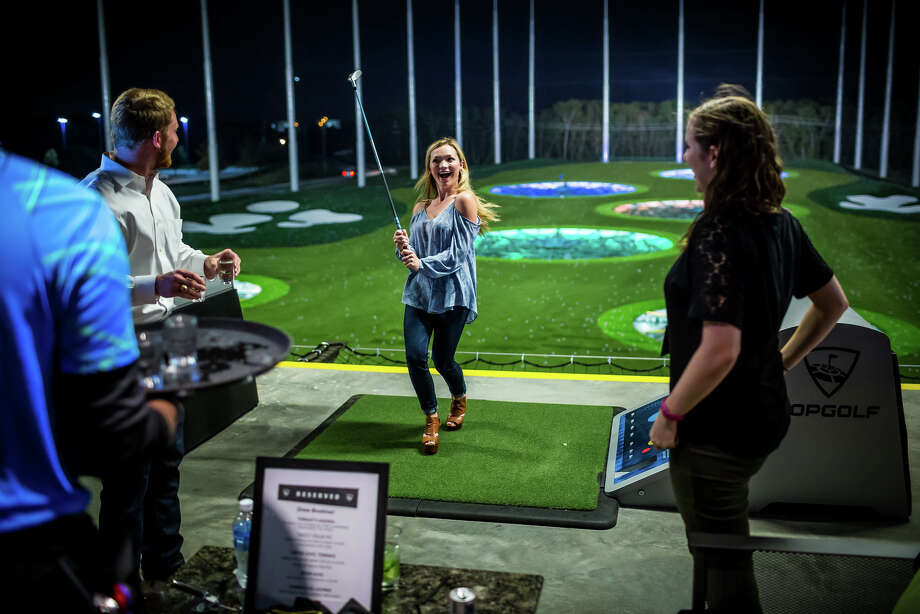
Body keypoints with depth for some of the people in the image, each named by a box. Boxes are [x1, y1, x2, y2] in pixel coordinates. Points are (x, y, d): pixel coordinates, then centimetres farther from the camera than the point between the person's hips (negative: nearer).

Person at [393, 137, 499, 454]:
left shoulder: (465, 201, -4)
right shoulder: (420, 208, 13)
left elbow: (458, 253, -12)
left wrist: (423, 264, -20)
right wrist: (403, 248, -5)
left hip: (453, 296, -4)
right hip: (418, 294, 5)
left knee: (442, 360, 4)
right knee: (415, 357, -9)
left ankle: (460, 399, 38)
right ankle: (431, 419, 12)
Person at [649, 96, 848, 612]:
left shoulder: (718, 231, -25)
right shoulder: (780, 222, 1)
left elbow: (720, 349, -31)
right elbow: (833, 303, 12)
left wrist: (669, 415, -18)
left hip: (717, 433, -8)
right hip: (765, 413, 9)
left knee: (722, 561, 9)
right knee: (730, 545, 27)